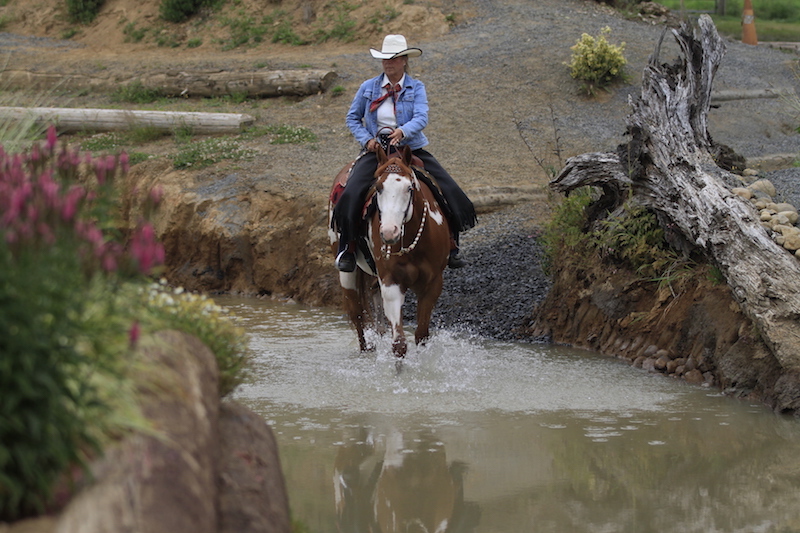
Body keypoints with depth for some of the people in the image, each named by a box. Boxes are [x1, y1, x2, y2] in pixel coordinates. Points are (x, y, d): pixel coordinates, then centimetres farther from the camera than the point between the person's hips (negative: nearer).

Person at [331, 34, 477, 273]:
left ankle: (451, 246, 5)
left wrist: (403, 131, -35)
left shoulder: (416, 88, 1)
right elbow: (352, 118, 14)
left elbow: (421, 118, -14)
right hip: (375, 151, 0)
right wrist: (367, 139, -5)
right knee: (351, 194, -25)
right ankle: (347, 248, -10)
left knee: (451, 192, -12)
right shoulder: (368, 88, 5)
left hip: (412, 149, 0)